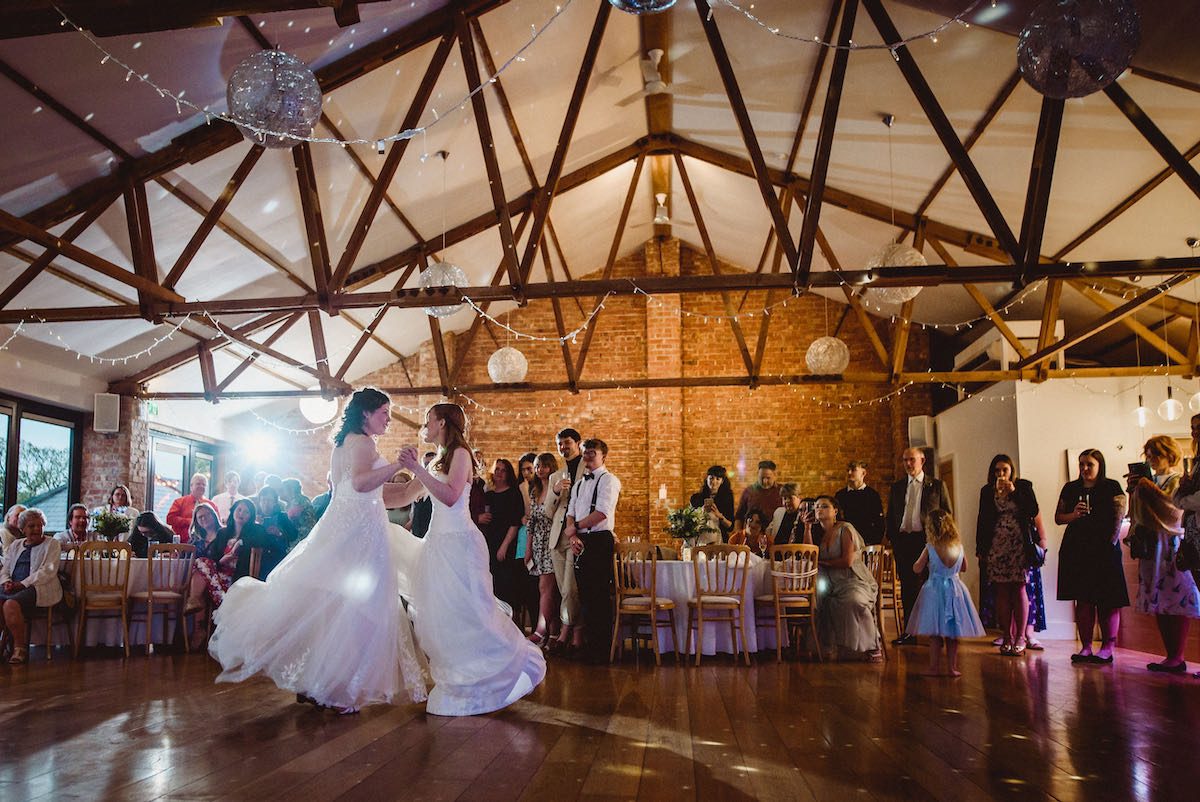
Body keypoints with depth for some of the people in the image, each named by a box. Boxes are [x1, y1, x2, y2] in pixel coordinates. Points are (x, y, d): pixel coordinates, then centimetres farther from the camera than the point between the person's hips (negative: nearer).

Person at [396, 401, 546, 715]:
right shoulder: (434, 462, 17)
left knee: (465, 612, -6)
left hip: (458, 542, -9)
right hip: (437, 542, 9)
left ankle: (519, 662, 6)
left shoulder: (460, 453, -7)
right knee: (437, 614, 7)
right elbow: (403, 498, 23)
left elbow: (450, 496, -21)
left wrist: (417, 469, -22)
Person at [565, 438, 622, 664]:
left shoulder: (608, 480, -4)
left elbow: (602, 513, -15)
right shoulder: (578, 485, 20)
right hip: (580, 543, 7)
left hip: (599, 541, -7)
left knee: (599, 596, -7)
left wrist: (575, 526, -7)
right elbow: (570, 514, 14)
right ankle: (589, 647, 17)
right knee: (585, 595, 9)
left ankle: (601, 651, -1)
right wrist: (572, 536, -6)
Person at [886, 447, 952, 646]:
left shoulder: (937, 485, 6)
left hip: (928, 540, -3)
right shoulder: (896, 487, 15)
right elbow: (890, 515, 16)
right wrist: (892, 538, 5)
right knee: (907, 587, 5)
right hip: (903, 540, 3)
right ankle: (910, 631, 11)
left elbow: (948, 514, 5)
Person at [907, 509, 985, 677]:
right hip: (955, 590, 3)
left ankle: (934, 668, 6)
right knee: (953, 635, 11)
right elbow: (964, 568, 14)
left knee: (935, 634, 4)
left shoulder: (930, 548, -12)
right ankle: (952, 667, 14)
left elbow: (917, 569, -3)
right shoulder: (959, 545, -1)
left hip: (935, 590, -3)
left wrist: (925, 560, 12)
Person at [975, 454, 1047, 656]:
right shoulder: (987, 491, 10)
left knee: (1019, 589, -4)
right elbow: (982, 520, 9)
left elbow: (1034, 512, -6)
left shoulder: (1024, 487, 5)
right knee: (1002, 592, 1)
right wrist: (980, 549, 6)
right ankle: (1007, 638, 5)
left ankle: (1020, 638, -1)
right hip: (996, 547, 2)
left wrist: (1013, 492, -9)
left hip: (1019, 545, -2)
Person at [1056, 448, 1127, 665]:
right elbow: (1058, 517, 15)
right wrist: (1074, 515, -5)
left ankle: (1107, 648, 1)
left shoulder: (1112, 488, 3)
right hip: (1076, 550, 3)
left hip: (1104, 550, -3)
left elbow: (1119, 518, -3)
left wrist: (1111, 542, -13)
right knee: (1082, 600, 2)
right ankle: (1085, 647, 4)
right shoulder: (1070, 489, 14)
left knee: (1107, 601, -3)